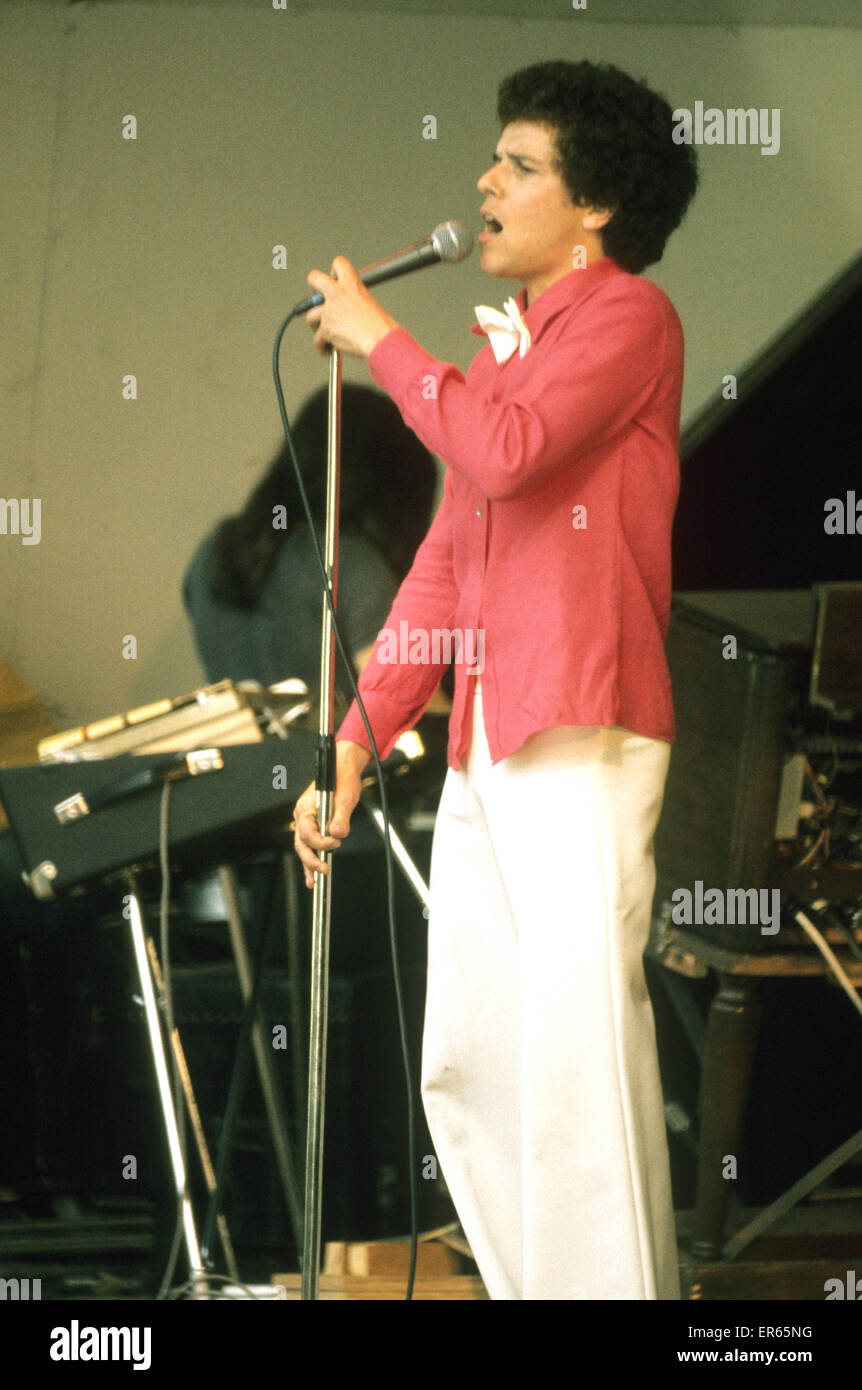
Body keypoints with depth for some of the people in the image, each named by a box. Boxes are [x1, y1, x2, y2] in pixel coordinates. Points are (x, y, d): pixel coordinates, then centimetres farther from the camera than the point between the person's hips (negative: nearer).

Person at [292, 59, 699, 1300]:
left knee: (577, 1054, -14)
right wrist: (355, 741, 15)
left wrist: (379, 339, -5)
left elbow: (506, 453, -19)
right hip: (484, 755, 9)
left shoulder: (627, 316, -2)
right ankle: (527, 1287, 16)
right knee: (466, 1068, 10)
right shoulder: (503, 358, 22)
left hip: (581, 744, -9)